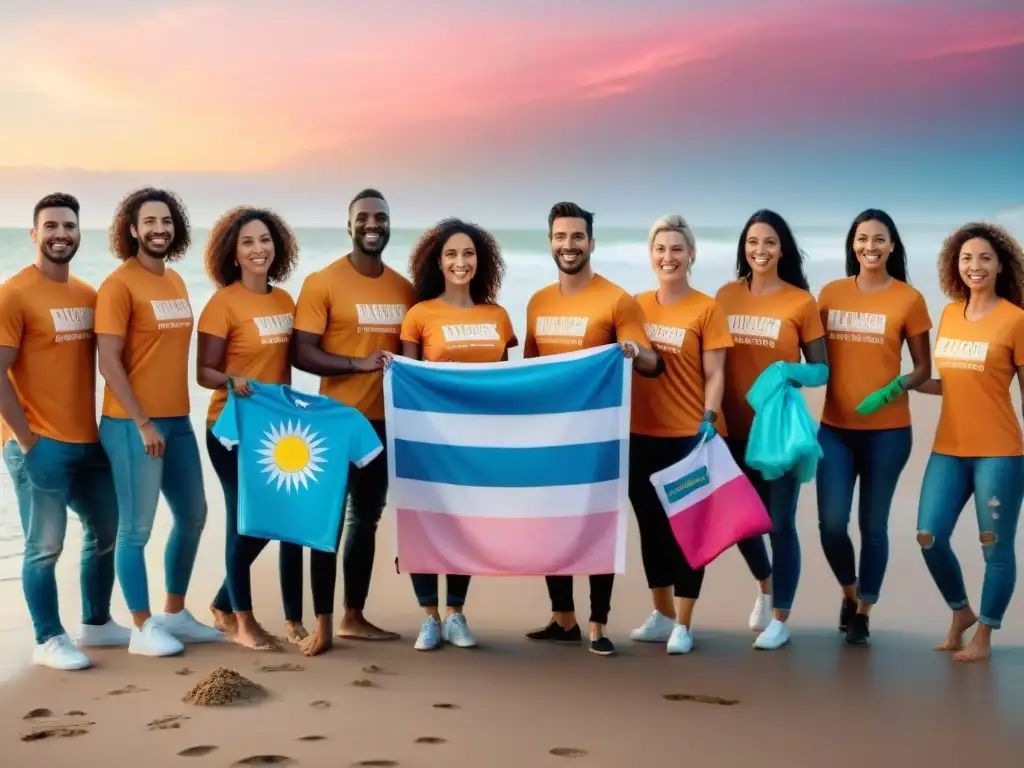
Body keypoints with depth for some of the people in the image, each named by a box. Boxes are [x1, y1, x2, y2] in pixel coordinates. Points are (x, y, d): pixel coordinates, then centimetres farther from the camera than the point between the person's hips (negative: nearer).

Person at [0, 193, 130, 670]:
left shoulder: (89, 295, 10)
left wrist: (100, 423, 8)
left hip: (89, 441, 8)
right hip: (40, 446, -7)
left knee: (107, 532, 16)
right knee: (45, 547, -1)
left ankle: (96, 624, 31)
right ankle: (48, 641, 11)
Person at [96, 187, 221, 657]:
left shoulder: (176, 281, 12)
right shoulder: (119, 284, -11)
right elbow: (109, 362, -15)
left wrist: (173, 415, 12)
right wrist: (142, 423, -17)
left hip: (178, 420, 8)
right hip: (133, 424, -8)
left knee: (192, 516, 16)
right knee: (137, 528, -1)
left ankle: (174, 614, 29)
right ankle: (142, 629, 9)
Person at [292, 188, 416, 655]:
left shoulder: (404, 288, 7)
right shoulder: (322, 283, -8)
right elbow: (301, 353, -14)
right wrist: (358, 364, -24)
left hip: (384, 420, 5)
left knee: (367, 518, 12)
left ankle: (354, 617, 22)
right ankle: (322, 624, 5)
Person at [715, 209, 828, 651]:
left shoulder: (801, 302, -6)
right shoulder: (726, 296, 3)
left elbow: (821, 370, -2)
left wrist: (792, 373, -23)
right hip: (735, 428, 4)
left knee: (780, 523, 1)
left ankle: (780, 619, 14)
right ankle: (765, 587, 43)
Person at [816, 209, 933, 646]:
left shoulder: (909, 299, -4)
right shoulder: (831, 294, 5)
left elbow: (923, 370, -1)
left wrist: (895, 387, -19)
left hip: (887, 431, -2)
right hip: (835, 428, 2)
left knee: (873, 525, 5)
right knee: (831, 523, -4)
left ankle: (864, 614, 21)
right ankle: (849, 592, 26)